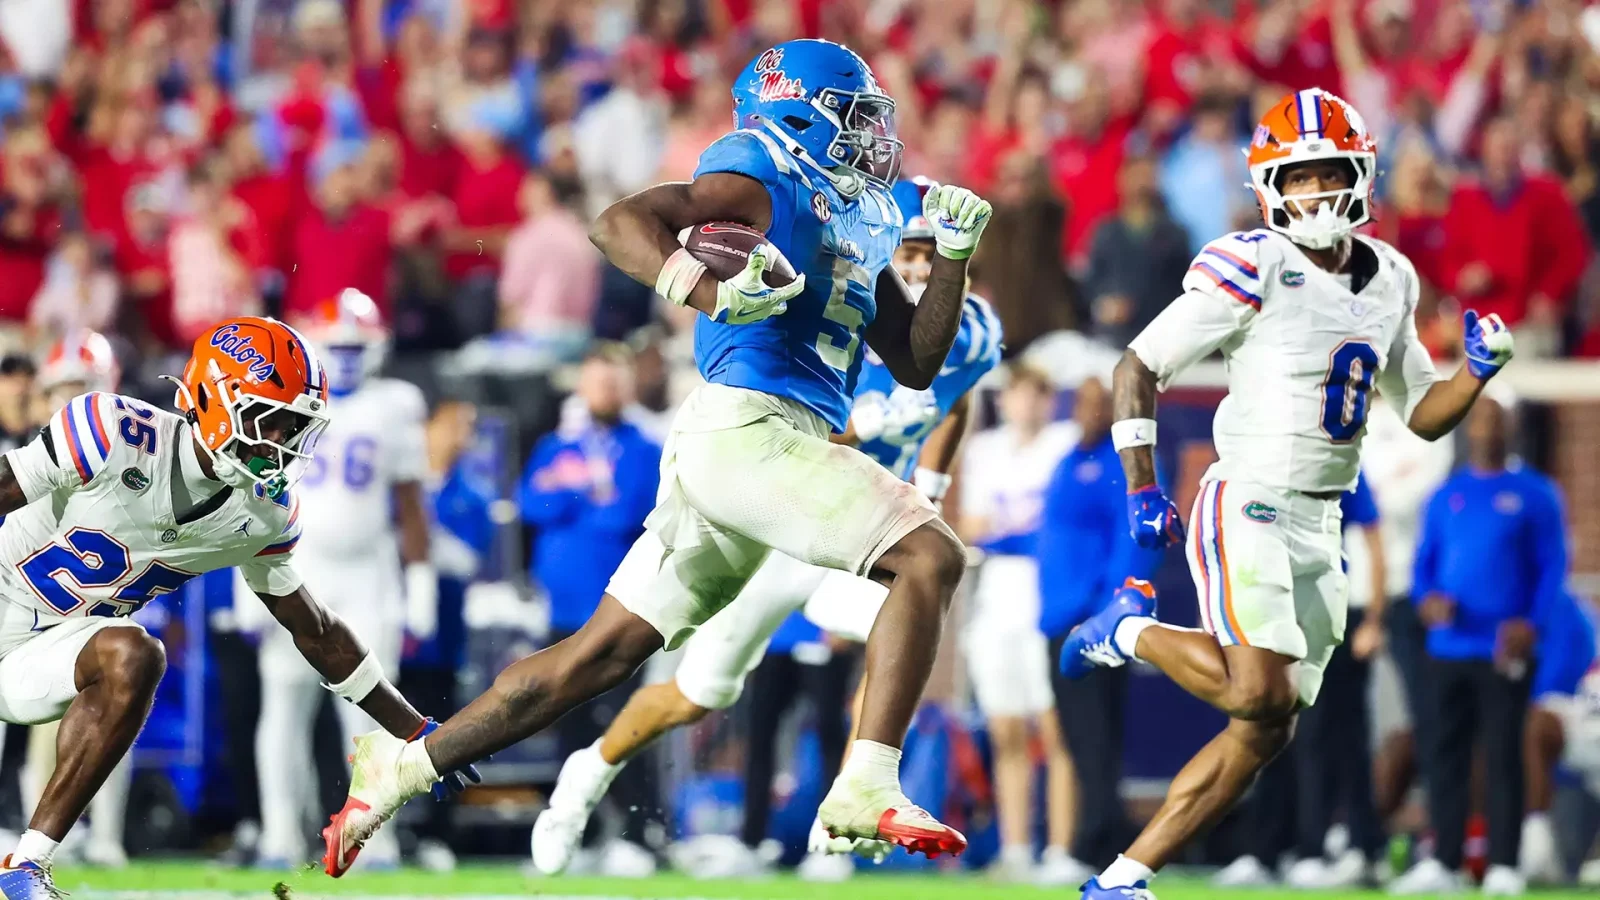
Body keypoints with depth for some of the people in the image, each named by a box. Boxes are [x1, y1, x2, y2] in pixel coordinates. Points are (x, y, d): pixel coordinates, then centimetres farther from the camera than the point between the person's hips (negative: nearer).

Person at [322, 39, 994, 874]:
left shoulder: (859, 224, 22)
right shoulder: (767, 184, -4)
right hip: (742, 429, -9)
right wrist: (718, 296, -30)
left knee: (600, 655, 11)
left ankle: (398, 769, 17)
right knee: (931, 555, -17)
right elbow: (621, 222, -17)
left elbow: (915, 364, 25)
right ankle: (865, 791, -23)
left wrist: (954, 253, 14)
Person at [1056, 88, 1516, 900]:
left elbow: (1424, 414, 18)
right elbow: (1138, 367, -8)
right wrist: (1142, 490, -14)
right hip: (1246, 508, -7)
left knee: (1264, 733, 6)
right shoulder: (1253, 269, -12)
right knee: (1263, 695, -23)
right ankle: (1133, 631, 4)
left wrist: (1480, 371, -2)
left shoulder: (1388, 282, 10)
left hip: (1318, 529, 7)